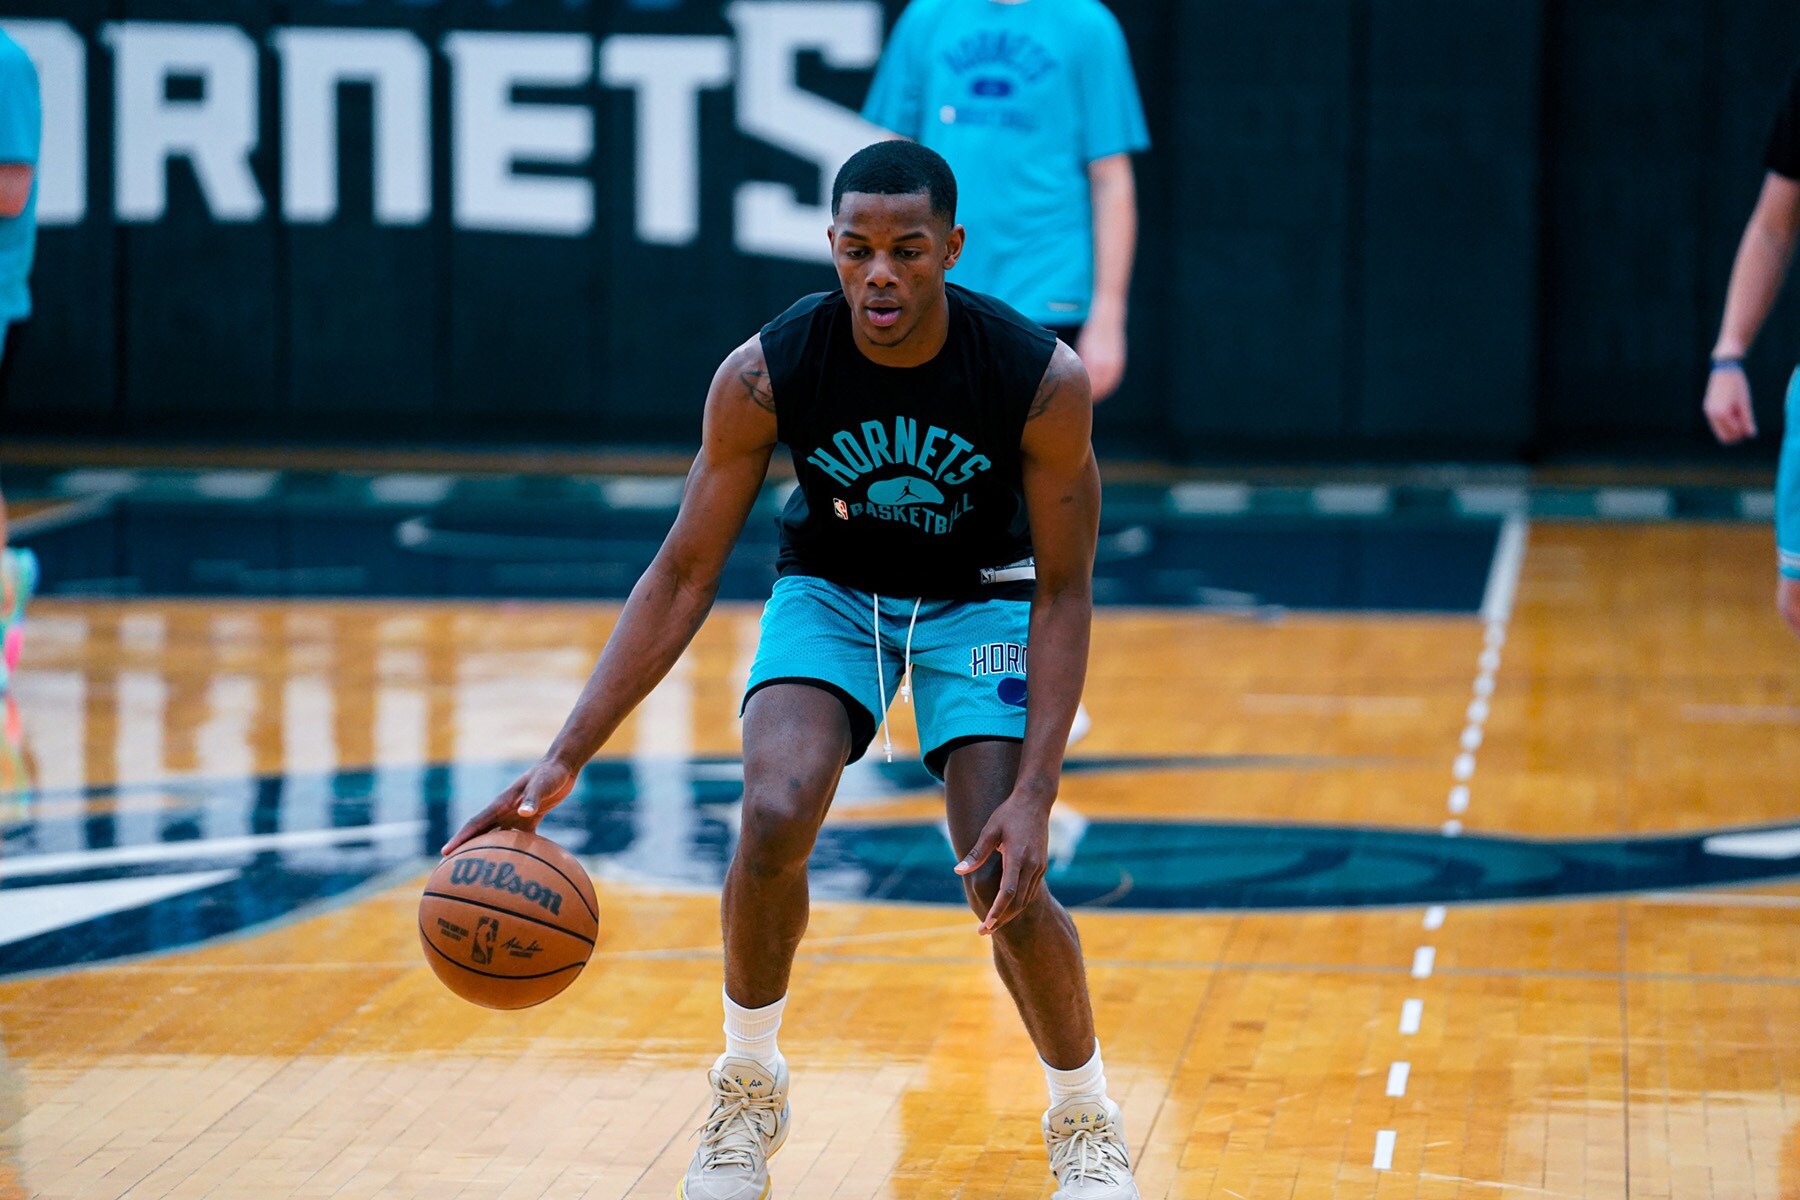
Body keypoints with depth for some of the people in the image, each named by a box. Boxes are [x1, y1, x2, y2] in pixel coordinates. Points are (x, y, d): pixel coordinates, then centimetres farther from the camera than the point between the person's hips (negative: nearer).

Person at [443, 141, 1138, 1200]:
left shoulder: (1043, 379, -29)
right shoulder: (766, 375, -26)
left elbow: (1063, 594, -20)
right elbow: (684, 577, -19)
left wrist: (1035, 794, -30)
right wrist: (566, 758, -27)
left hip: (979, 597, -1)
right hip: (831, 587, 1)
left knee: (1003, 879, -18)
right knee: (775, 815, -25)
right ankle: (749, 1092, 1)